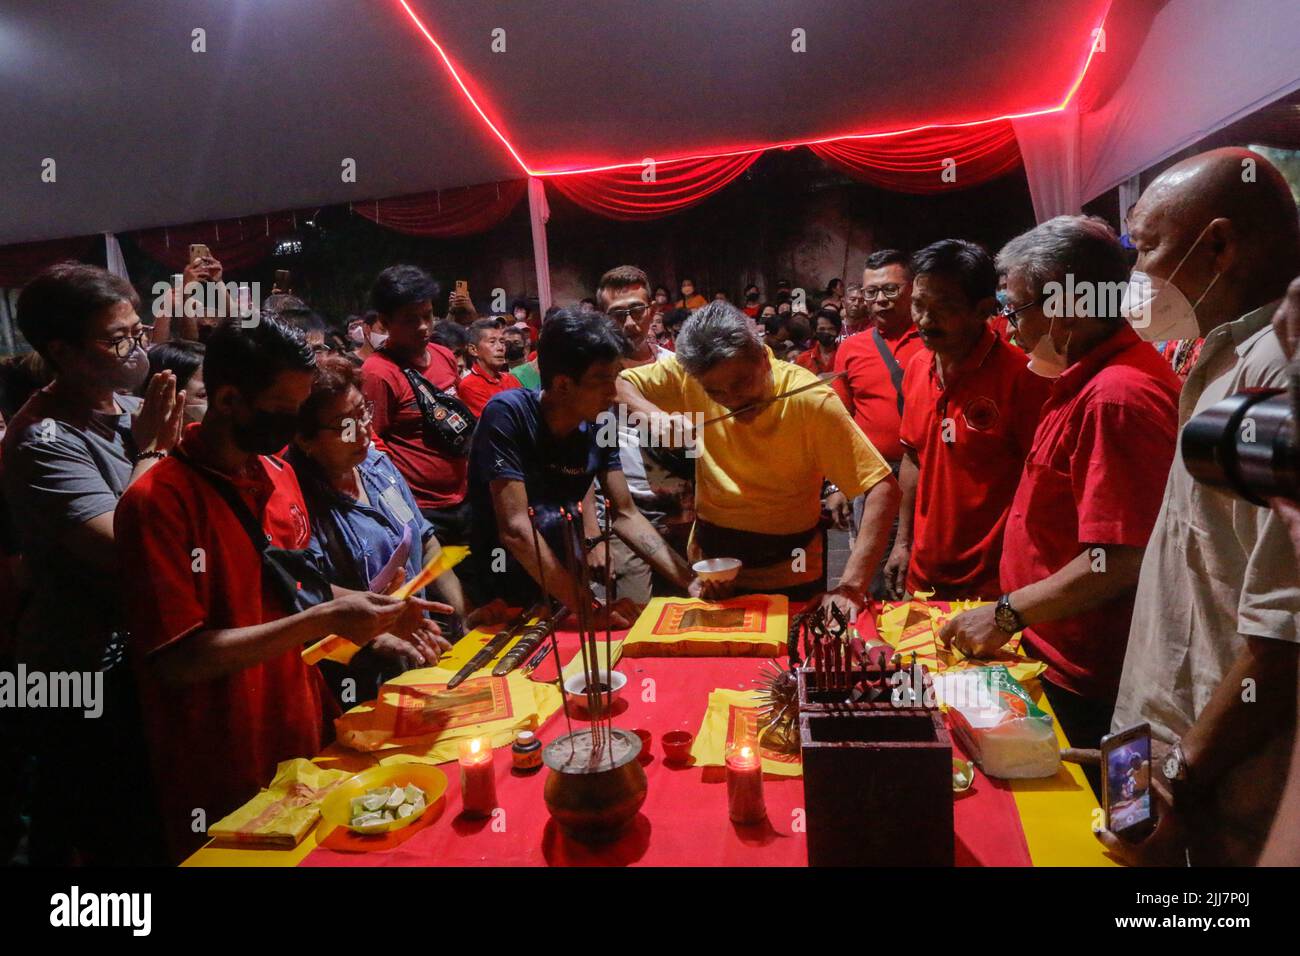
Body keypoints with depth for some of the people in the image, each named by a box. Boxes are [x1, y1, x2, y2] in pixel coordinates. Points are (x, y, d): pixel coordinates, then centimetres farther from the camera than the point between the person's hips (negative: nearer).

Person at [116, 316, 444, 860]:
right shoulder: (158, 501, -19)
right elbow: (178, 661, -23)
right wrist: (326, 620, -24)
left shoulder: (279, 473, 5)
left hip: (304, 743, 7)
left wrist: (372, 610, 2)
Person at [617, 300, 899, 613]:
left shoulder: (810, 399, -25)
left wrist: (851, 586, -34)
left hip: (790, 573, -2)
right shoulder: (687, 375, -15)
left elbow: (884, 488, -26)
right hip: (709, 558, 3)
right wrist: (656, 416, -27)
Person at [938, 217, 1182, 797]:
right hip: (1059, 663, 10)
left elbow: (1118, 561, -27)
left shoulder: (1116, 397, -23)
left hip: (1084, 684, -10)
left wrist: (1008, 614, -17)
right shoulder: (1086, 383, 11)